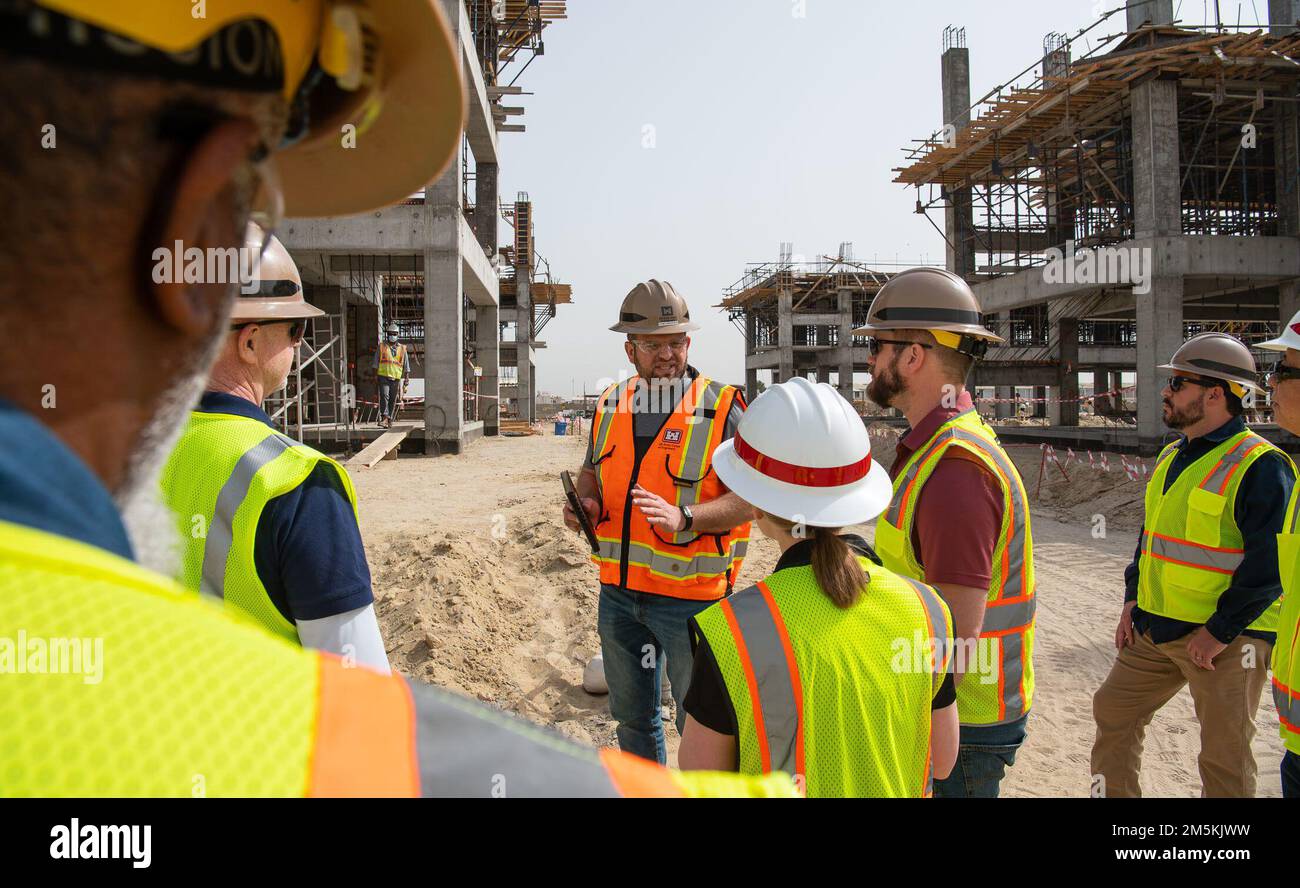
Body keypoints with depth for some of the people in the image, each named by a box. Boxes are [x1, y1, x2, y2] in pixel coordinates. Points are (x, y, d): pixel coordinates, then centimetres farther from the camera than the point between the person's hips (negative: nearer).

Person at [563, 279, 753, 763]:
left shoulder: (722, 407, -11)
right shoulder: (610, 404, 5)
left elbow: (748, 497, -15)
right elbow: (592, 471, 19)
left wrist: (683, 518, -30)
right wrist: (585, 503, -3)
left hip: (690, 595, -5)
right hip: (618, 589, 6)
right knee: (631, 716, 22)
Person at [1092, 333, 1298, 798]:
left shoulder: (1261, 466, -16)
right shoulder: (1172, 456, 11)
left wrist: (1220, 631, -19)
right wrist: (1133, 601, 10)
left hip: (1227, 640, -8)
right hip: (1154, 629, 8)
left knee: (1224, 758, 5)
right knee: (1113, 710, 14)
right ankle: (1114, 793, 31)